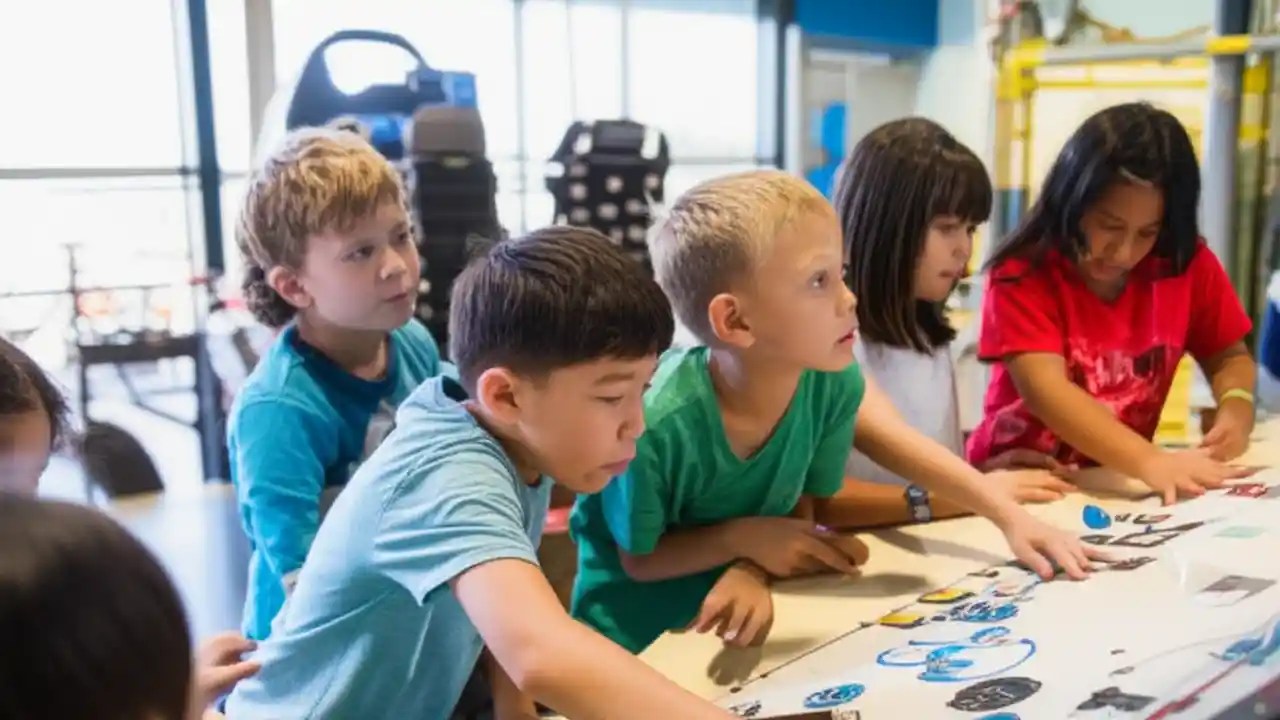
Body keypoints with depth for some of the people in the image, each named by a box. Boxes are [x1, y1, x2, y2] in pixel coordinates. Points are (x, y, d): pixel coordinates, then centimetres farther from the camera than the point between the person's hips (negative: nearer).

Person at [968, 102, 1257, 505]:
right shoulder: (1022, 275, -15)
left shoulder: (1189, 265, -3)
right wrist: (1151, 463, -38)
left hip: (1121, 484, 4)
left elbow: (1229, 356, 9)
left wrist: (1235, 409, -13)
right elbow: (1046, 391, -26)